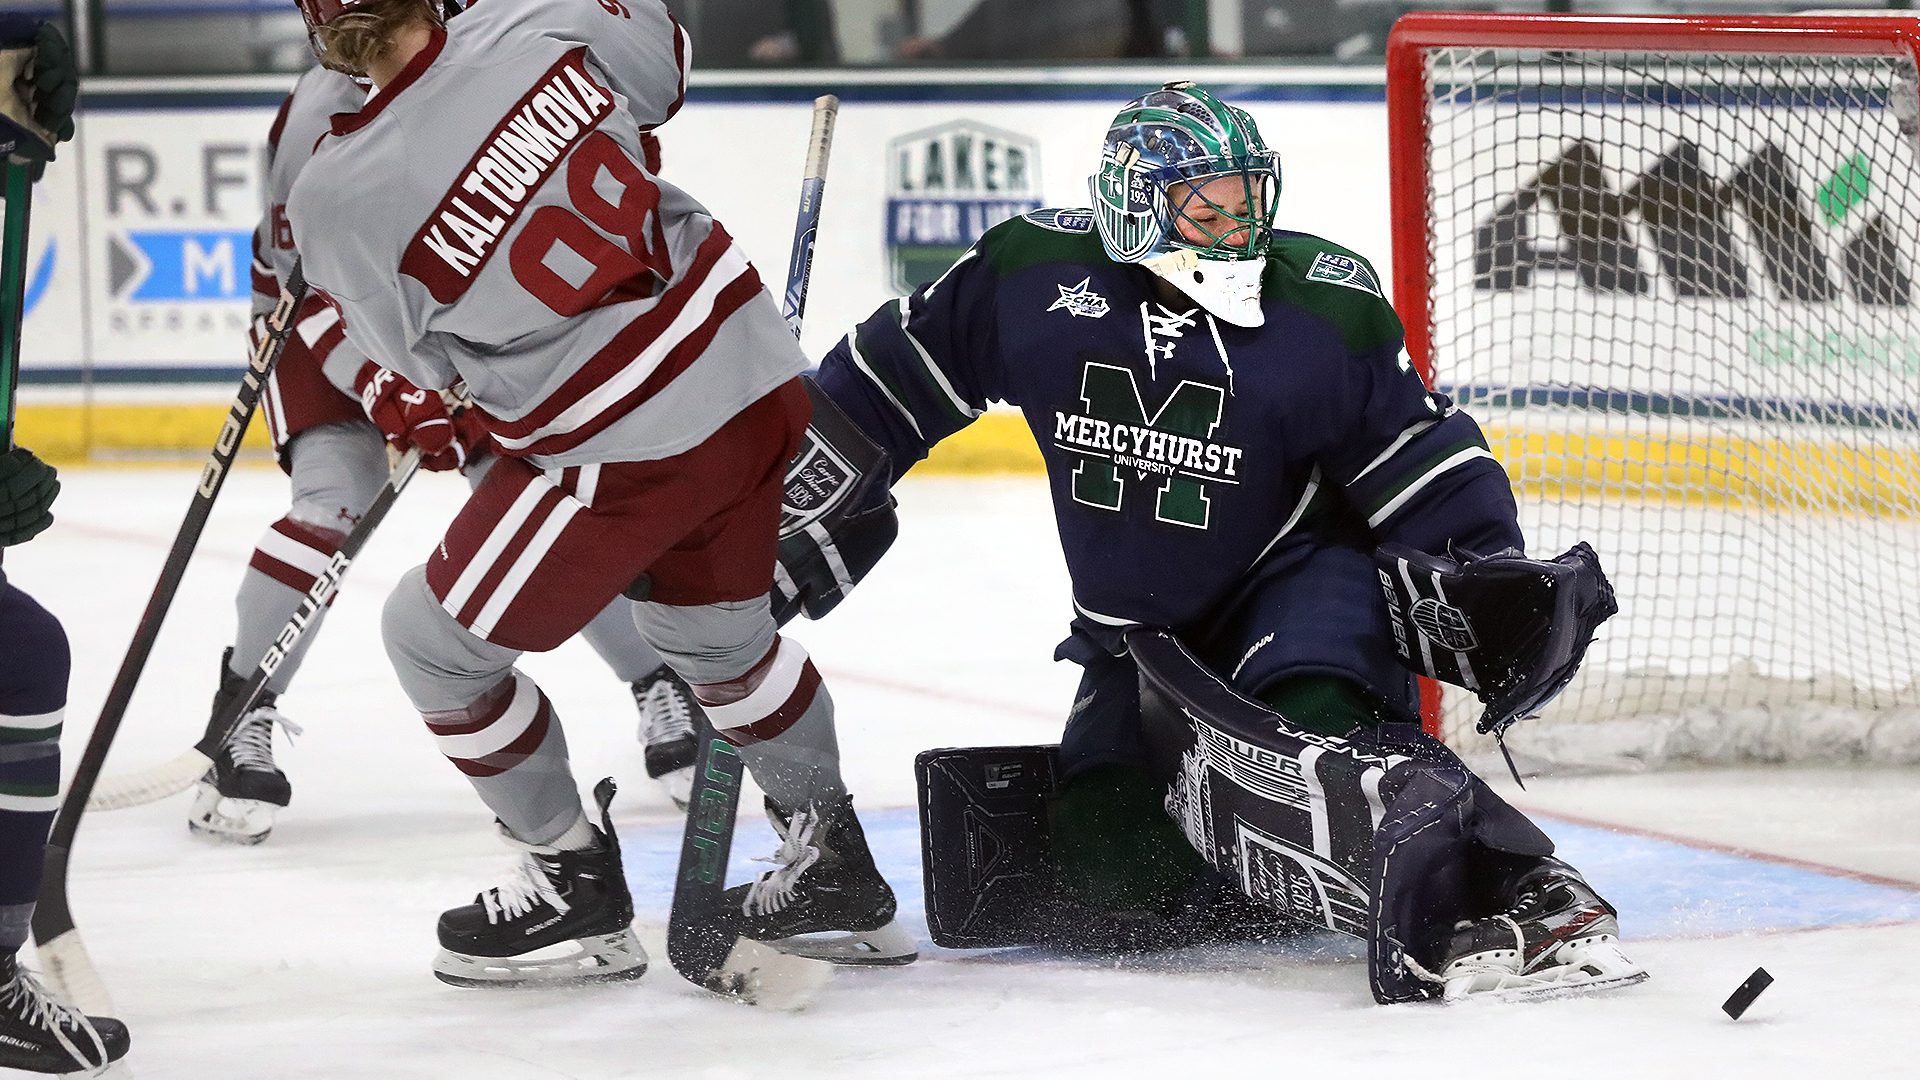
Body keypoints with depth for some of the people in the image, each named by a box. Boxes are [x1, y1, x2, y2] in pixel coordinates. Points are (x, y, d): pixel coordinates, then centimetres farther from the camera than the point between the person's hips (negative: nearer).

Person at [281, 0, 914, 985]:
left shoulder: (339, 199, -18)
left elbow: (423, 358, -1)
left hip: (624, 449, -6)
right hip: (756, 374, 6)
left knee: (434, 640, 14)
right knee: (717, 631, 30)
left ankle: (575, 885, 25)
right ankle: (834, 873, 41)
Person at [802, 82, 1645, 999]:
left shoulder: (1327, 306, -14)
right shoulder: (1032, 272, -9)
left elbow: (1425, 462, -8)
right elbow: (895, 378, 3)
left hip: (1297, 575, -4)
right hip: (1133, 630, 4)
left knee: (1319, 715, -35)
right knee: (1108, 858, -10)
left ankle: (1524, 889, -38)